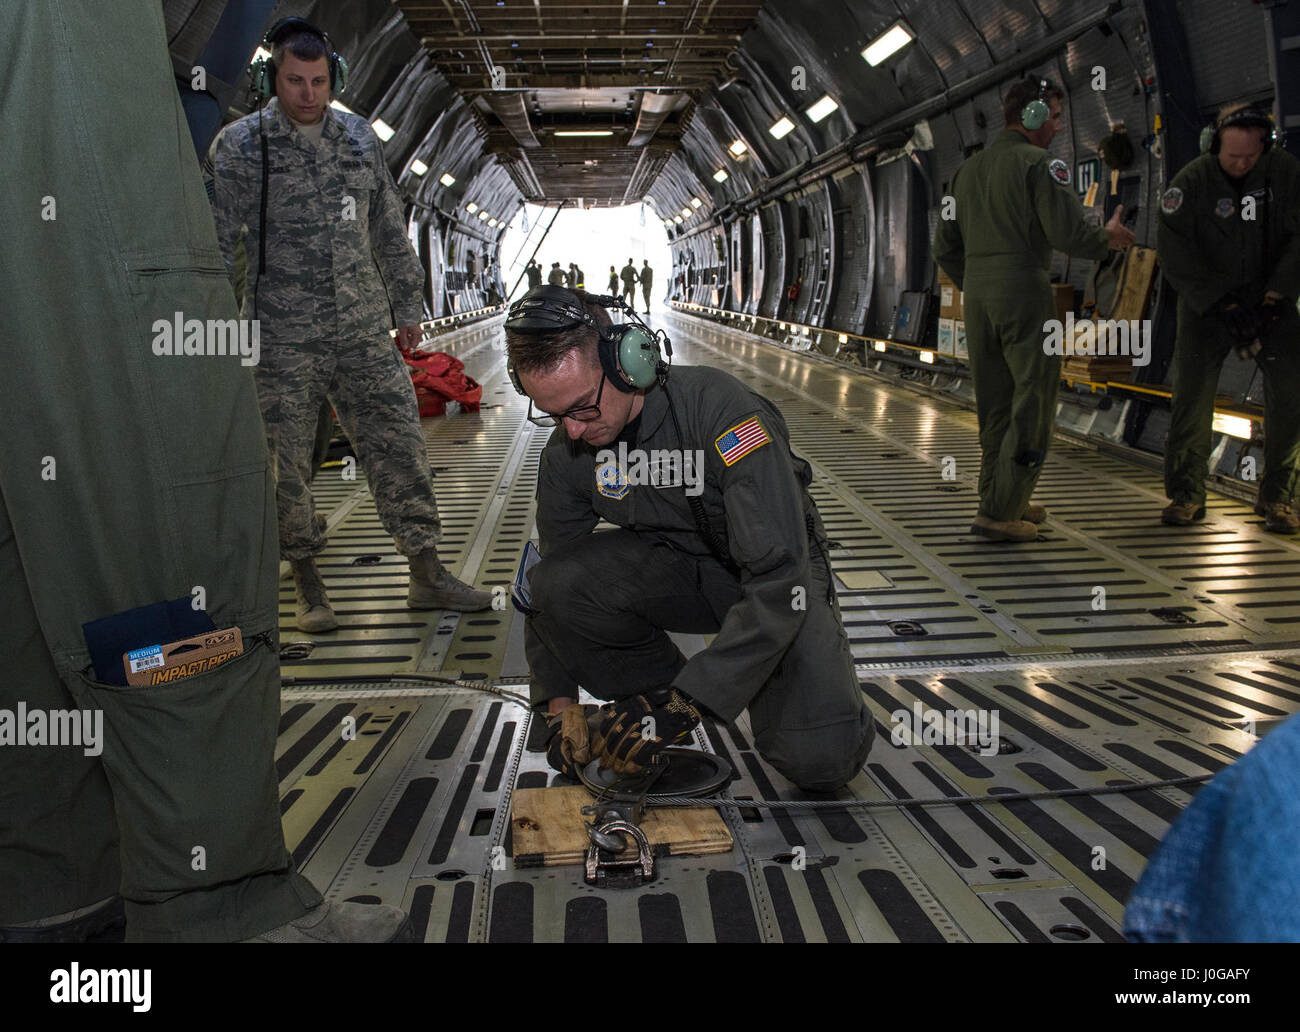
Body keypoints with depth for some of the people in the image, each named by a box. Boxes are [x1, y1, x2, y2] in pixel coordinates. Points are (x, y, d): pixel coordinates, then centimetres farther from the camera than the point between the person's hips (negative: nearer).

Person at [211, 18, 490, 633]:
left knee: (399, 448, 0)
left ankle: (427, 576, 8)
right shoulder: (240, 145, -1)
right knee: (285, 466, 2)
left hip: (364, 331, 3)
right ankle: (308, 587, 18)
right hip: (282, 338, -3)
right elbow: (216, 242, -1)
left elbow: (390, 230, 17)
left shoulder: (358, 137, 10)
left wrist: (407, 305, 17)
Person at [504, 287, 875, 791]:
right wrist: (561, 705, -9)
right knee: (554, 583, -25)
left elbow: (779, 577, -34)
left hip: (774, 575, -4)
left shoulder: (718, 407, -31)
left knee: (821, 759, -26)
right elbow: (550, 584, 1)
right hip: (677, 566, 4)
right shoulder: (566, 454, -13)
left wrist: (686, 701, -36)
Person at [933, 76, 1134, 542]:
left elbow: (944, 246, 19)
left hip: (976, 294, 8)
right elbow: (1068, 232, -14)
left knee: (994, 402, 15)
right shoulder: (1040, 164, -6)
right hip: (1023, 290, -7)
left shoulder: (968, 169, 17)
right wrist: (1106, 238, 5)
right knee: (1032, 402, -2)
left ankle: (1000, 498, 23)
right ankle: (998, 512, -5)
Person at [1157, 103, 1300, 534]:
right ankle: (1186, 495, 5)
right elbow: (1174, 251, -14)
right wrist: (1223, 304, -18)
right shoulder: (1192, 181, -10)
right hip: (1206, 302, -2)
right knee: (1192, 394, -8)